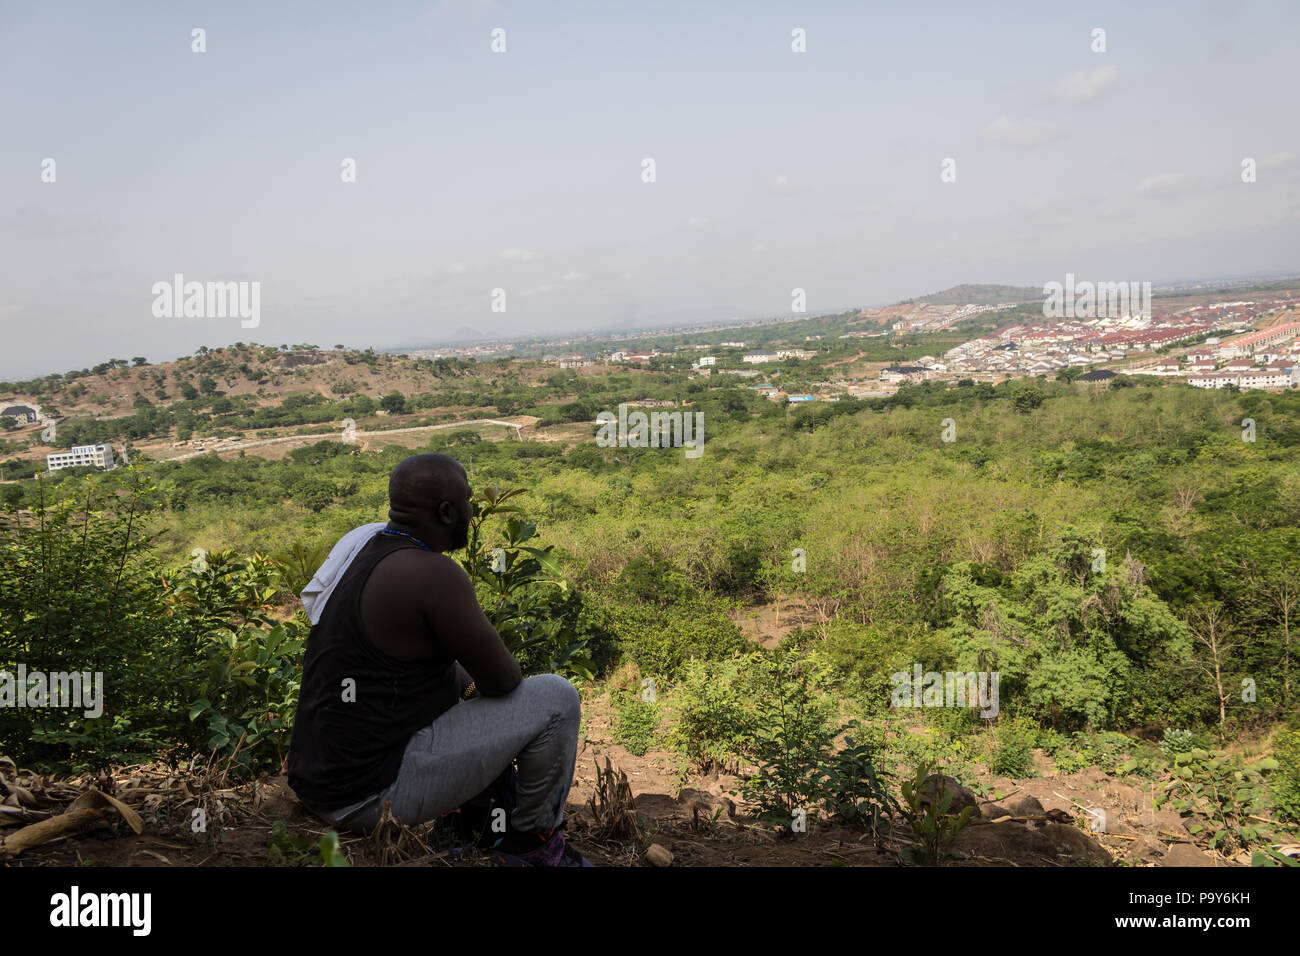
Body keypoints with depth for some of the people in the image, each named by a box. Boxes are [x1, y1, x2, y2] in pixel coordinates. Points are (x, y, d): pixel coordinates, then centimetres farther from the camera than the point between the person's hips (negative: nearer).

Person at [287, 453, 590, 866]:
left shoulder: (366, 546, 6)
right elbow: (502, 679, -15)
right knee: (556, 699, -8)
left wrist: (466, 678, 11)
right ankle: (533, 839, 13)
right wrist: (477, 681, 8)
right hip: (373, 793, -10)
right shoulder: (433, 574, -22)